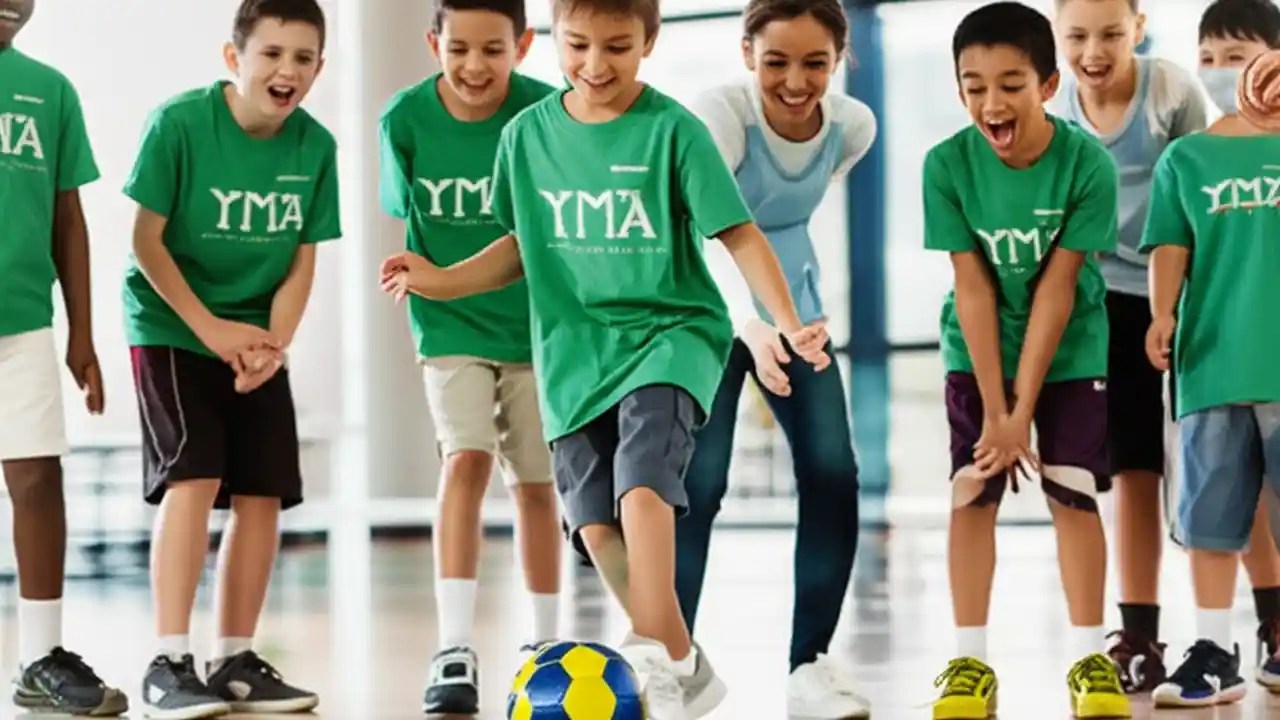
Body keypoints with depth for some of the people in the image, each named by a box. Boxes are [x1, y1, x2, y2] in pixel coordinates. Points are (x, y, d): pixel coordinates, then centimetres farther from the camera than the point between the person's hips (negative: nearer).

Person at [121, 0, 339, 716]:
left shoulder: (316, 145, -6)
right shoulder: (179, 122, -17)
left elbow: (302, 260, -1)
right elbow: (147, 241, -13)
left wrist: (274, 342, -16)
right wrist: (211, 330, -16)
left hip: (257, 340, 5)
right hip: (172, 326, -4)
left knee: (262, 495, 1)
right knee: (195, 476, -18)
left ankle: (236, 662, 12)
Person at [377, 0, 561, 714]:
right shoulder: (406, 119, -12)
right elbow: (412, 216, 3)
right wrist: (428, 287, 4)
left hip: (537, 330, 0)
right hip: (452, 328, 0)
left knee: (536, 484, 9)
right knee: (466, 461, -17)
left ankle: (546, 644, 25)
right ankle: (455, 650, -19)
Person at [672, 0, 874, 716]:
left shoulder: (854, 126, -10)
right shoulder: (720, 114, -26)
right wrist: (750, 325, -56)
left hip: (793, 313, 4)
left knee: (833, 476, -5)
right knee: (698, 485, -12)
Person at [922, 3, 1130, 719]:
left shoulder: (1089, 163, -24)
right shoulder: (947, 165, -21)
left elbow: (1056, 288, -21)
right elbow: (974, 288, -18)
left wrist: (1023, 407, -19)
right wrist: (995, 408, -18)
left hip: (1071, 353, -1)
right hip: (977, 353, 1)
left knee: (1074, 494, -1)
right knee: (971, 494, -2)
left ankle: (1090, 657, 7)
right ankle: (971, 660, 5)